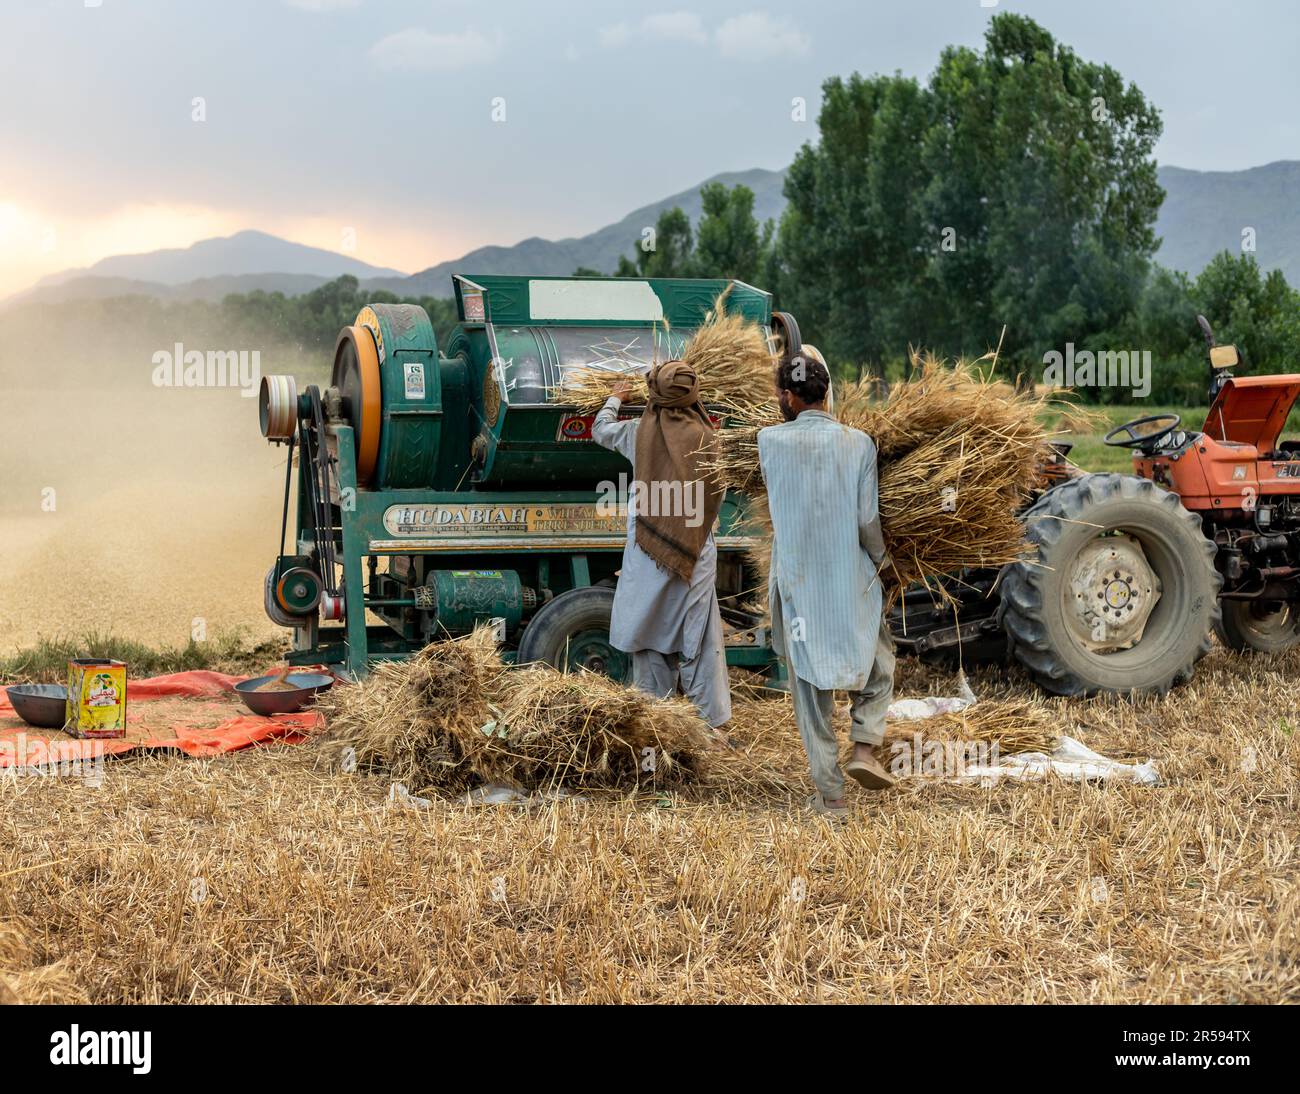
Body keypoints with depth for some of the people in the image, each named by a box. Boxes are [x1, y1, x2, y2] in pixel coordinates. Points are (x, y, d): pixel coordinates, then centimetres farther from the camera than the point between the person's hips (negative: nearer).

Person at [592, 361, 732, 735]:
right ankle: (712, 724, 3)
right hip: (695, 554, -1)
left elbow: (600, 430, 20)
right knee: (699, 642, 2)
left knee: (650, 636, 10)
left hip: (647, 553, 1)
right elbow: (716, 497, 7)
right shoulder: (706, 438, -6)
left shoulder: (638, 432, -2)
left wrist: (615, 399, 38)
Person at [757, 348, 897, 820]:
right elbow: (868, 520, -8)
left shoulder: (769, 441, -6)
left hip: (798, 586, 0)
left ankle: (830, 795, 11)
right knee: (877, 665, 25)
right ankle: (865, 745, 6)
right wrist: (881, 559, 11)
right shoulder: (858, 443, -9)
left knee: (811, 689, 9)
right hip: (853, 584, 0)